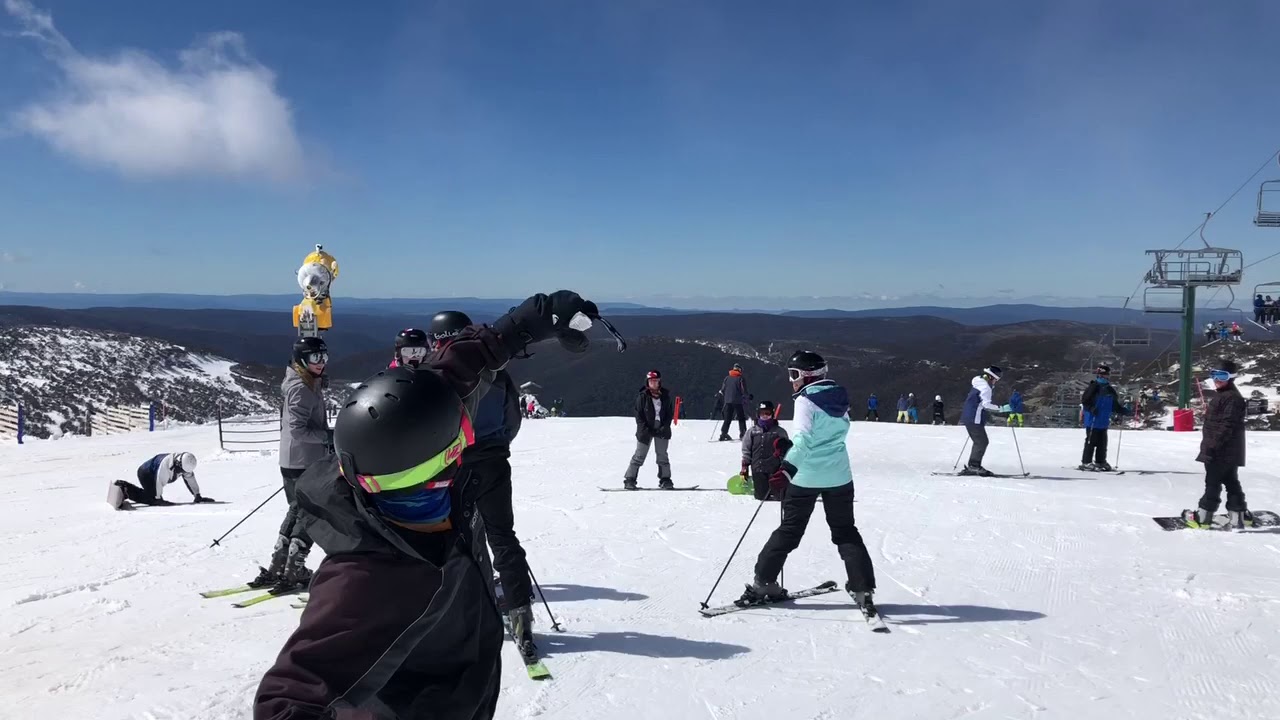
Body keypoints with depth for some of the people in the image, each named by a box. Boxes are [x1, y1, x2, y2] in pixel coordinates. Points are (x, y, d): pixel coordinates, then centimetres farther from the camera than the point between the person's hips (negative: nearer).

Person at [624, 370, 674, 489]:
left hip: (661, 429, 2)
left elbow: (670, 412, 5)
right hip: (646, 430, -2)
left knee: (662, 455, 4)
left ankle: (665, 480, 10)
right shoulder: (642, 396, -6)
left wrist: (665, 427, -8)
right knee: (639, 455, 0)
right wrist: (645, 429, -14)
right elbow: (639, 415, -5)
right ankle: (630, 479, 6)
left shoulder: (665, 395, 2)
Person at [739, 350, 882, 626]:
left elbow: (804, 440, -26)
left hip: (806, 478, -4)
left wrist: (787, 469, -33)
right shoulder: (839, 397, 6)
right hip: (840, 477, 5)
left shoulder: (806, 401, -14)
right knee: (845, 532, 13)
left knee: (790, 530, 9)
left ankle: (763, 582, 14)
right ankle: (863, 590, 4)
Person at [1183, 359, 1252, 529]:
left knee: (1213, 482, -5)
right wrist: (1211, 445, 26)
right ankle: (1238, 515, 17)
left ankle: (1203, 516, 0)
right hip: (1227, 451, 11)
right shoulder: (1220, 395, 16)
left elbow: (1227, 425, -23)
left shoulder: (1232, 397, -17)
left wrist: (1214, 445, -24)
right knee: (1231, 482, 13)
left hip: (1222, 451, -11)